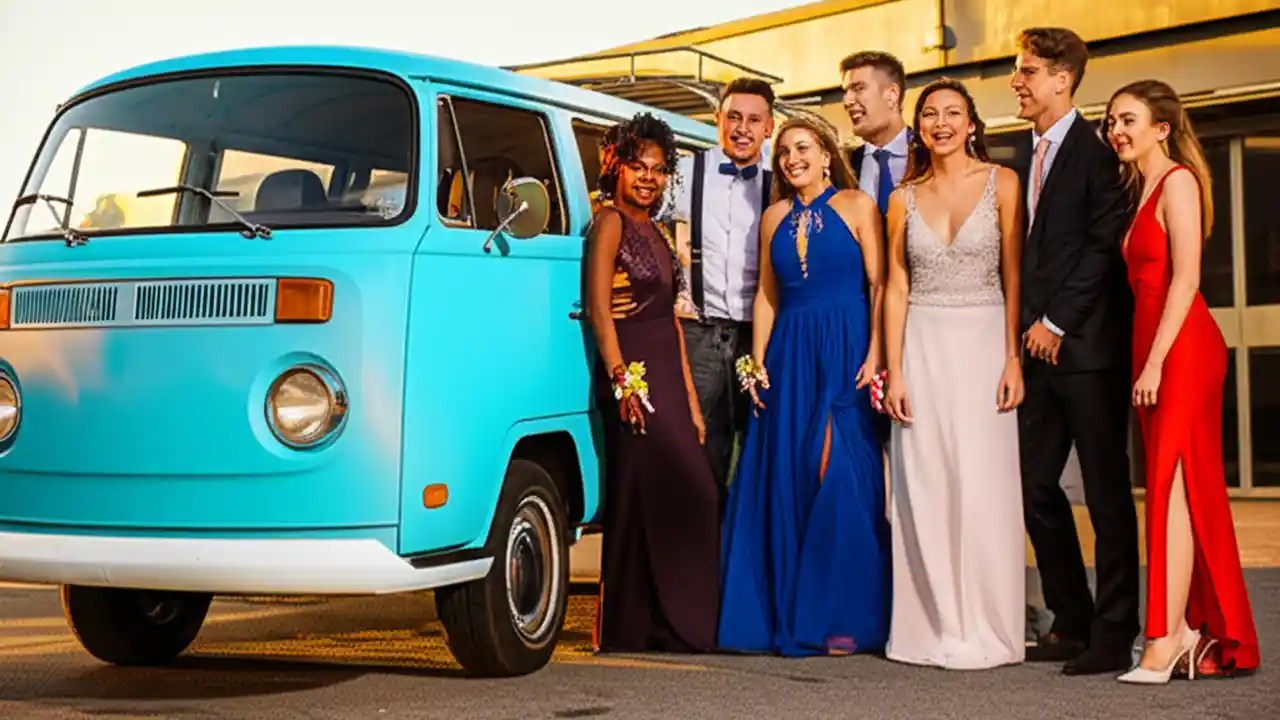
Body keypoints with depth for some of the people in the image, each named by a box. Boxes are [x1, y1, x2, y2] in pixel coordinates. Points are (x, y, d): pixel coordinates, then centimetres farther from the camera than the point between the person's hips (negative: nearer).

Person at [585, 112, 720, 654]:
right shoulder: (610, 221, -4)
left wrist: (689, 394, 19)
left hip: (666, 375, 8)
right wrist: (620, 378, -20)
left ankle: (676, 624, 11)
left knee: (684, 495, 5)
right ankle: (630, 629, -4)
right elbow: (598, 307, -13)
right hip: (632, 373, -8)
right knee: (645, 493, -10)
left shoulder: (655, 232, 20)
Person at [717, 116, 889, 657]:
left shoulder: (856, 206, 2)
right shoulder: (775, 217, 15)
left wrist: (874, 355, -14)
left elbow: (880, 285, -4)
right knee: (788, 480, 3)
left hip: (845, 353, -5)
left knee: (841, 476, -8)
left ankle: (845, 617, -1)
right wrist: (757, 360, 5)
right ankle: (795, 616, 9)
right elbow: (766, 294, 16)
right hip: (788, 357, 5)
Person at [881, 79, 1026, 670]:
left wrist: (1014, 358, -10)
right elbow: (895, 287, 7)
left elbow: (1014, 275, -2)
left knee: (983, 487, -5)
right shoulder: (904, 198, 9)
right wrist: (894, 371, -1)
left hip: (984, 342, -2)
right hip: (923, 347, 2)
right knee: (925, 488, 1)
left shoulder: (1001, 183, 1)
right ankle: (934, 627, 8)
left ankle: (984, 630, 4)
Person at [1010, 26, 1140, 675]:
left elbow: (1106, 244, -13)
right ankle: (1071, 622, 19)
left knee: (1106, 493, -1)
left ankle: (1113, 635, 6)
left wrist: (1056, 322, -12)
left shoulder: (1095, 151, -7)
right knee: (1035, 486, 8)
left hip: (1087, 346, -8)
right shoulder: (1027, 153, 16)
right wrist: (1030, 327, 7)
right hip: (1041, 346, 8)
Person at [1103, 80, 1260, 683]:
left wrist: (1155, 362, -19)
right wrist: (1145, 362, 9)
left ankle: (1166, 642, -10)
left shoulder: (1178, 182, -7)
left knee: (1172, 489, -10)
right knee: (1186, 492, 9)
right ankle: (1197, 631, 14)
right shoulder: (1140, 190, 19)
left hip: (1181, 350, -9)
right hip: (1153, 351, 9)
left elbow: (1185, 278, -15)